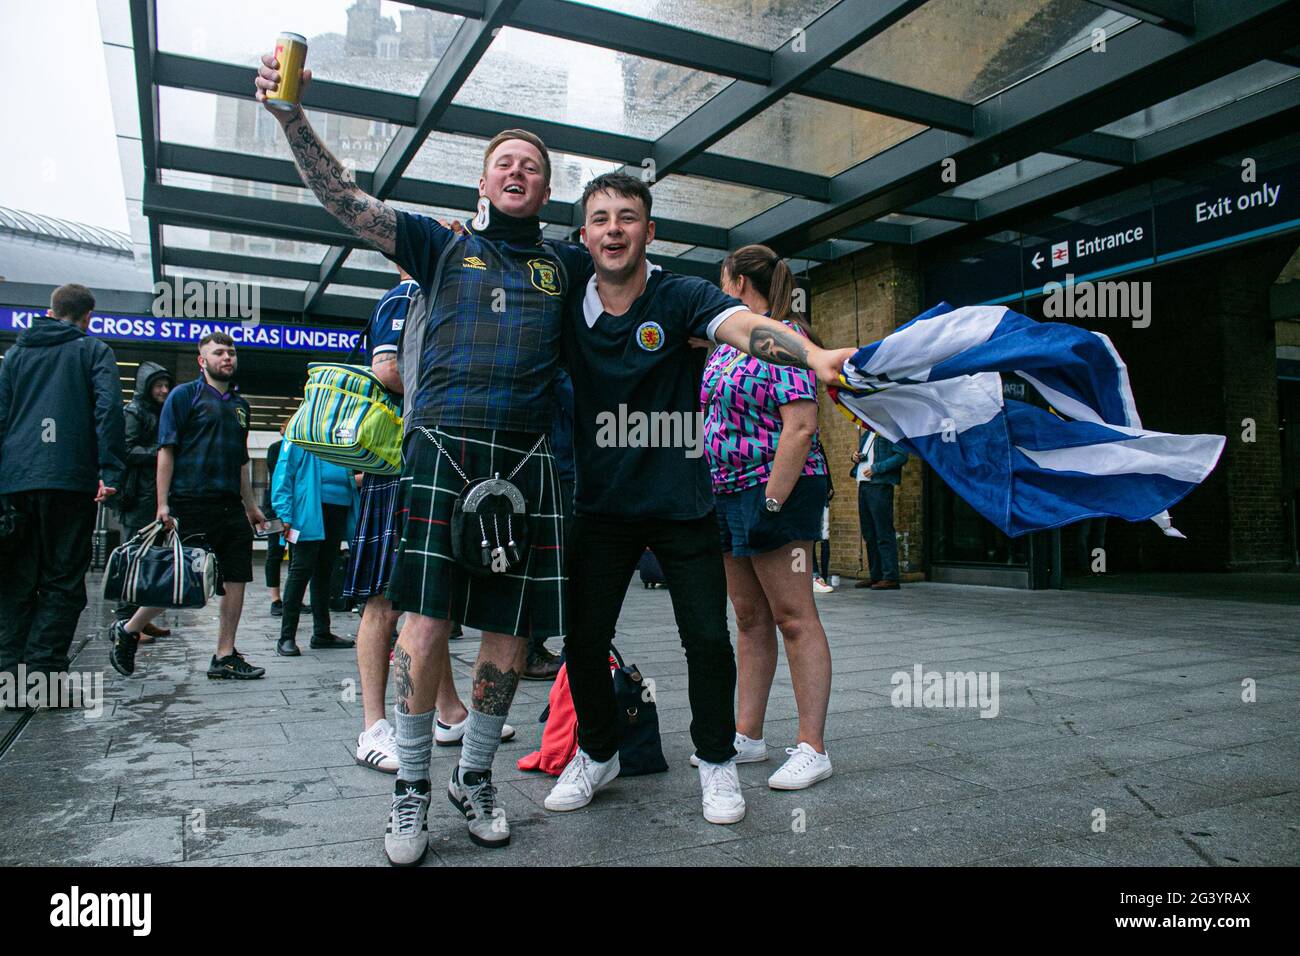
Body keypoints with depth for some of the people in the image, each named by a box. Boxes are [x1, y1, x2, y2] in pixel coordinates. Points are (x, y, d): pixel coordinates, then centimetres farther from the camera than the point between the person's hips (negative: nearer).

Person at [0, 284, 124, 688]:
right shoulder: (93, 349, 6)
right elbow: (109, 408, -9)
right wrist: (110, 471, -13)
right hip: (69, 480, -4)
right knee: (63, 579, 1)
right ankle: (43, 667, -5)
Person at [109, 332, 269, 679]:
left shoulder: (239, 404, 19)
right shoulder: (184, 395, 0)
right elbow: (166, 451, -6)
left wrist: (250, 506, 23)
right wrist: (163, 504, -13)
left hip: (231, 507, 6)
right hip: (191, 505, -6)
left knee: (236, 579, 2)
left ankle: (225, 657, 9)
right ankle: (128, 631, 22)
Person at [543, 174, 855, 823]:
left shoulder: (683, 297, -8)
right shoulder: (566, 309, 1)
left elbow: (747, 326, -26)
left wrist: (814, 356, -47)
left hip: (682, 506, -2)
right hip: (601, 505, 2)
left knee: (708, 639, -2)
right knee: (584, 639, 4)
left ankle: (716, 760, 23)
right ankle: (597, 752, 31)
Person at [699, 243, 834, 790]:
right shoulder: (728, 343, 16)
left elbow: (800, 427, -19)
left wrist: (772, 502, -21)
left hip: (777, 490, -9)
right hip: (728, 496, 9)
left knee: (793, 618, -5)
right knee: (749, 618, 11)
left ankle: (812, 749, 2)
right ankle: (747, 736, 20)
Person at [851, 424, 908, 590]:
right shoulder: (866, 434, 22)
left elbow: (902, 455, -15)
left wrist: (876, 468, -19)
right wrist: (856, 457, 9)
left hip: (880, 486, -9)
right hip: (863, 485, 9)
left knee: (884, 533, -9)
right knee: (869, 534, 11)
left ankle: (890, 577, -7)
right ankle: (875, 576, 17)